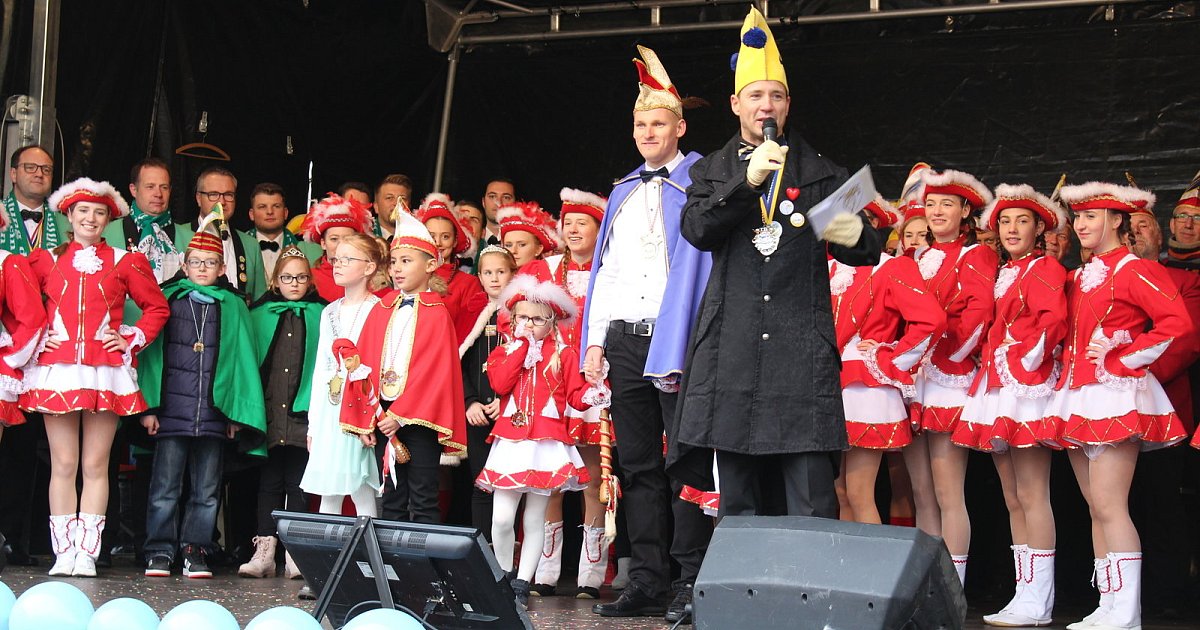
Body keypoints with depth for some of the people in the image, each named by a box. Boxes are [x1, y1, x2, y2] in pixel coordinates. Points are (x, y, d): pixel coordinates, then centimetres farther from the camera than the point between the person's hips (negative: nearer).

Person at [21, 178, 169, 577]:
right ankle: (63, 553, 2)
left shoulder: (123, 263, 9)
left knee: (95, 465, 0)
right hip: (56, 370, 0)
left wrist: (133, 339, 5)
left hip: (105, 371, 0)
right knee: (63, 465, -1)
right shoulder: (46, 260, 11)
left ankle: (86, 553, 2)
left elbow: (157, 308, 16)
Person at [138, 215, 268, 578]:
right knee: (166, 487, 1)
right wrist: (148, 406, -3)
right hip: (171, 409, -1)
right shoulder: (168, 300, 8)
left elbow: (242, 359, 8)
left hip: (214, 412, 1)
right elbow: (153, 353, 5)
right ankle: (160, 553, 8)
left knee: (207, 490, 5)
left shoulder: (233, 307, 10)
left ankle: (195, 553, 12)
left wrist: (238, 413, 0)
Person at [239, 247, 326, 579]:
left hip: (303, 415, -1)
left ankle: (295, 554, 4)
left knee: (298, 483, 2)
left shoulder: (321, 315, 7)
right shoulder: (259, 315, 11)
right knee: (269, 482, 4)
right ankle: (264, 550, 4)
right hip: (267, 412, 1)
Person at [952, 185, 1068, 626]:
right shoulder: (1002, 275, 21)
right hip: (998, 391, 9)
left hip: (1028, 387, -8)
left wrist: (1026, 359, -16)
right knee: (1012, 498, 7)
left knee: (1031, 495, -9)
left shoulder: (1045, 269, -2)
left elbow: (1053, 320, -17)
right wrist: (988, 365, 9)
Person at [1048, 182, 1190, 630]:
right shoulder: (1079, 277, 17)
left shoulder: (1134, 270, -7)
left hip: (1115, 393, -8)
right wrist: (1069, 363, 10)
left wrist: (1123, 357, -15)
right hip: (1079, 399, 9)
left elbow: (1178, 322, -16)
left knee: (1109, 505, -12)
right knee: (1096, 508, 8)